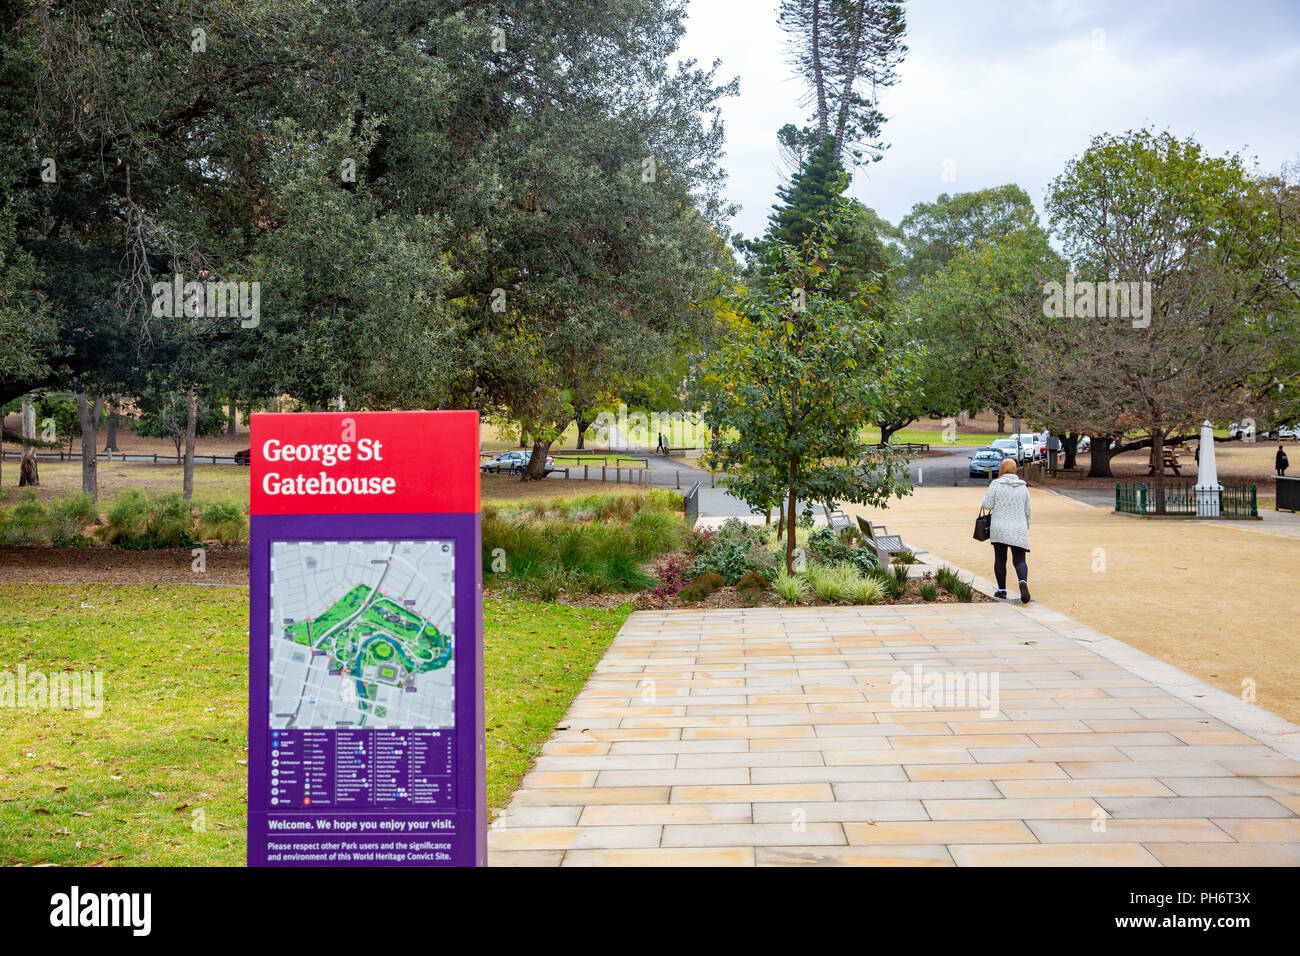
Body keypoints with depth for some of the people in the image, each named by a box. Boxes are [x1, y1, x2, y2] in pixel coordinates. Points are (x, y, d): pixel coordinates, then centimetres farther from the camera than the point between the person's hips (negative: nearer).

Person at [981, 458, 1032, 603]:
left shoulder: (995, 484, -6)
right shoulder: (1023, 487, 5)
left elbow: (987, 505, -7)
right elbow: (1027, 510, 11)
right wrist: (1026, 527, 24)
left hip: (999, 529, -2)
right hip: (1018, 530, 2)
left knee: (1000, 560, 12)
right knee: (1019, 560, 1)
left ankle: (1002, 590, 17)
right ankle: (1023, 581, -27)